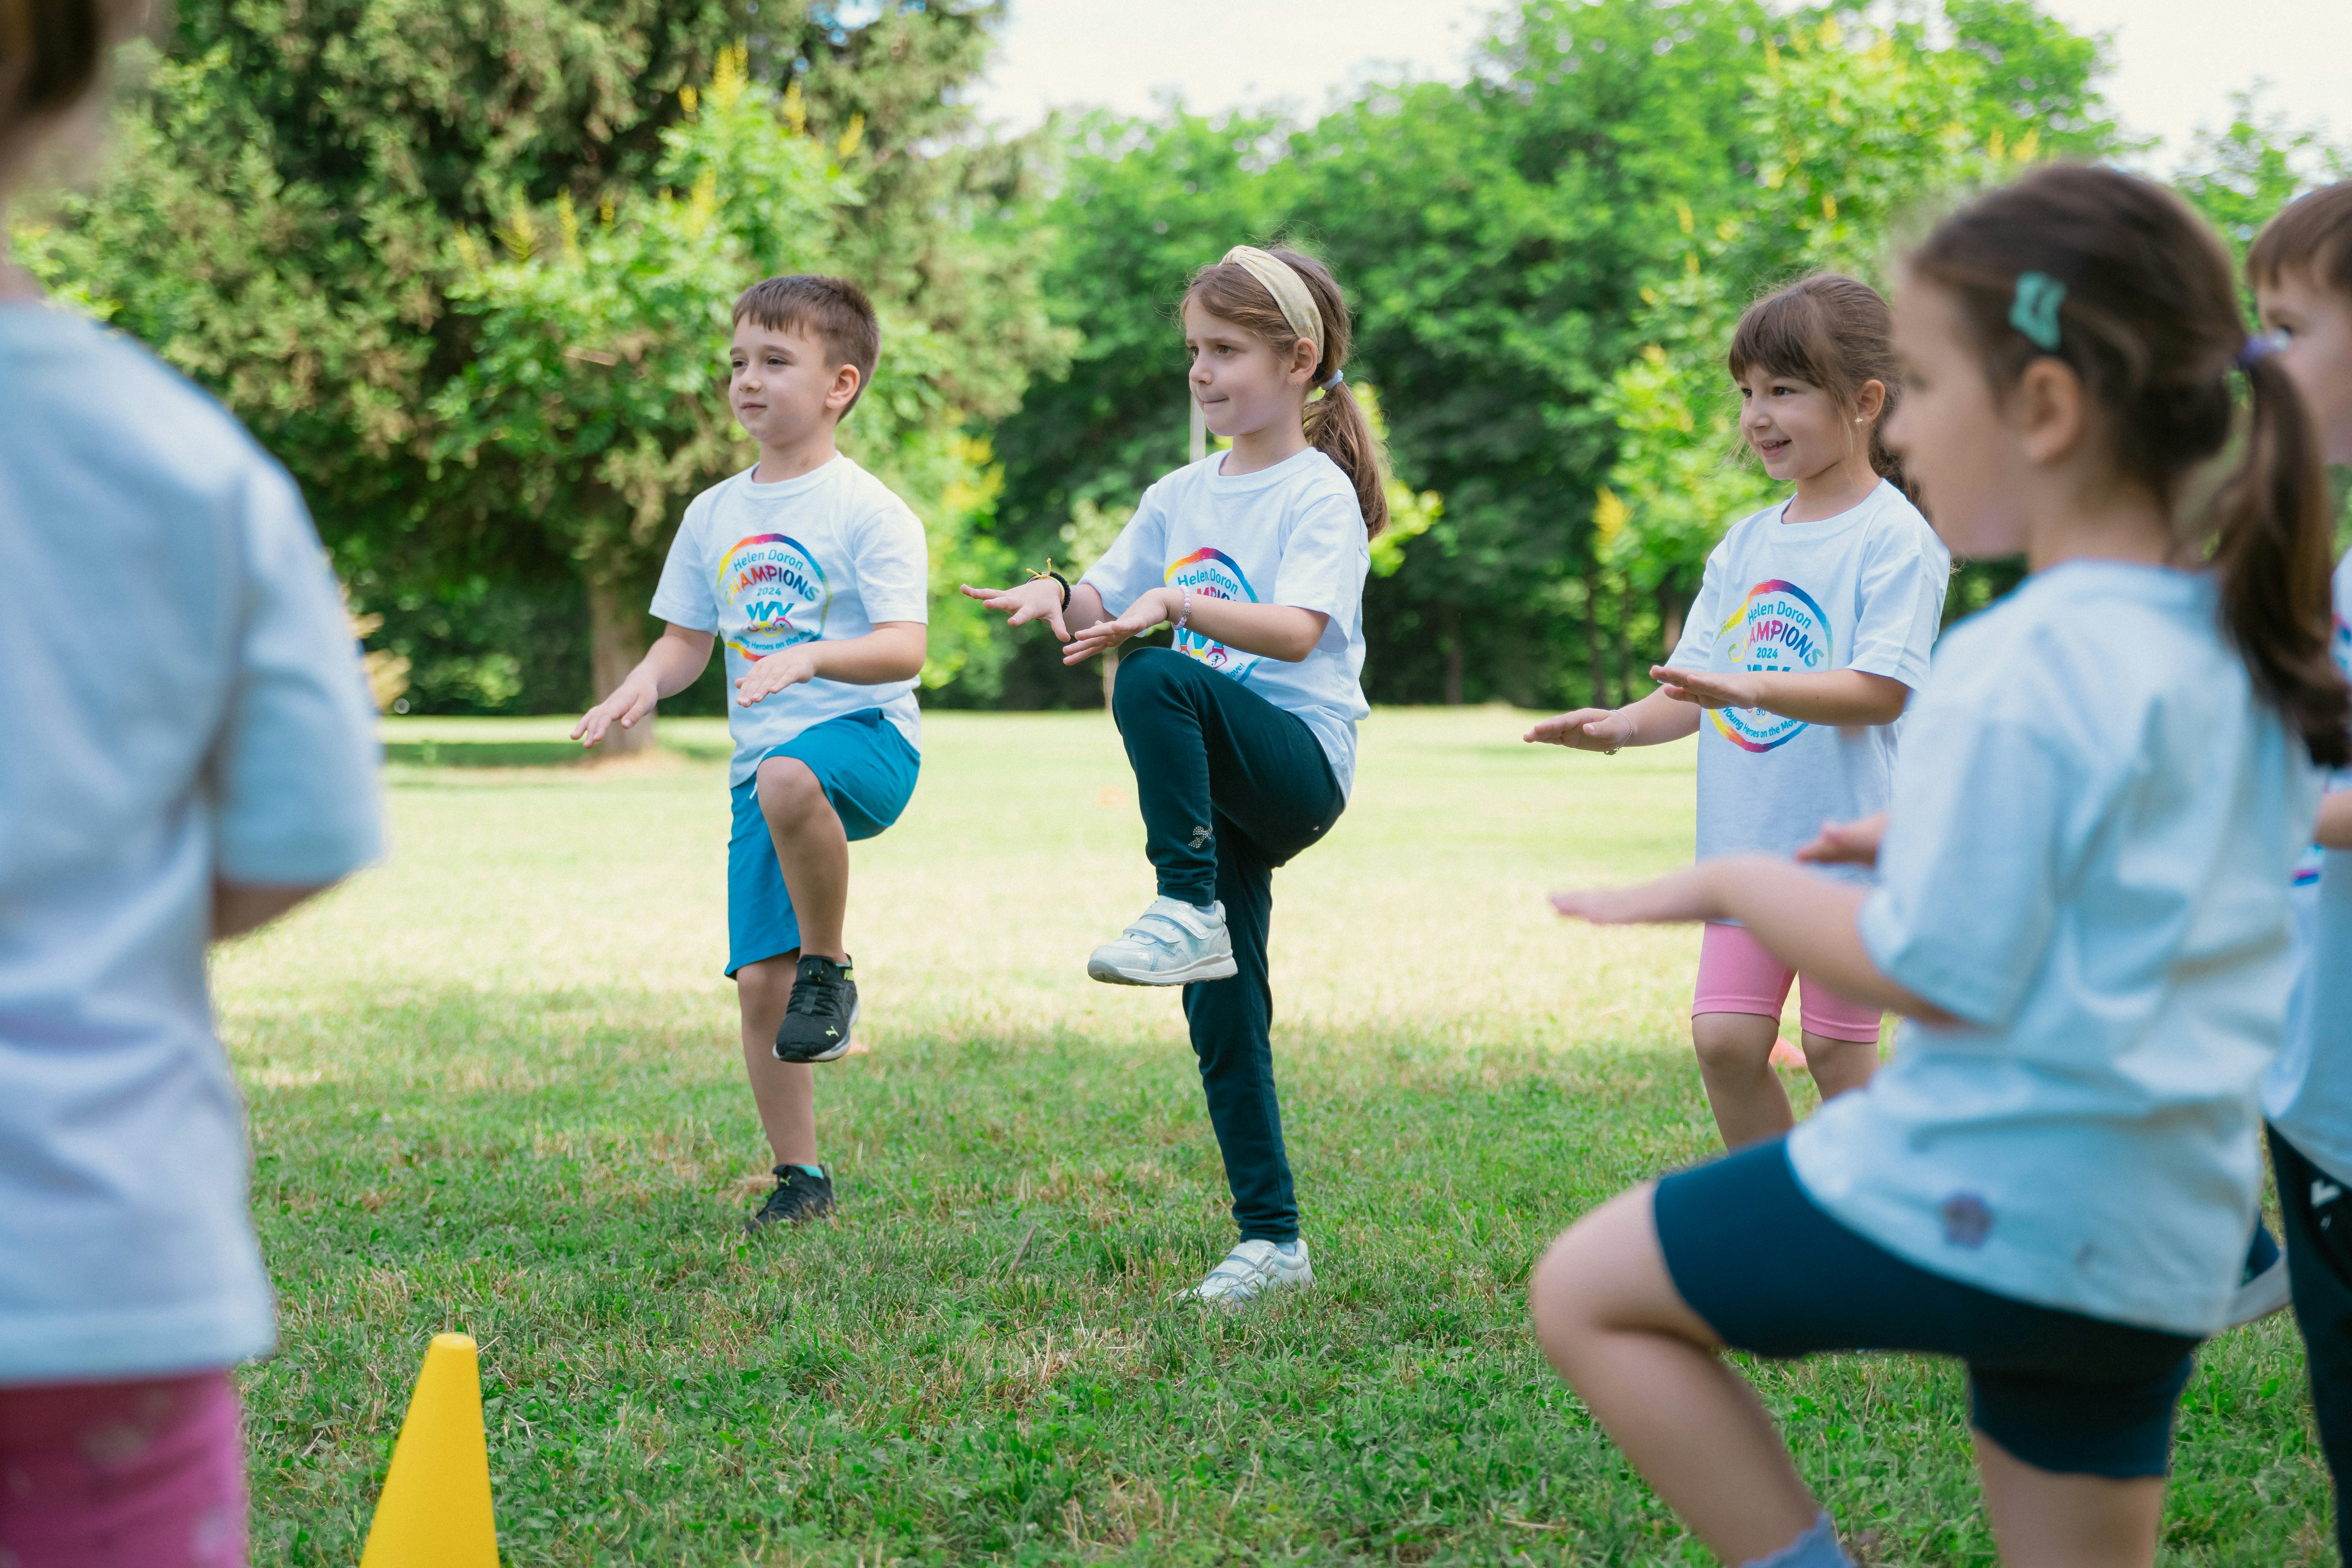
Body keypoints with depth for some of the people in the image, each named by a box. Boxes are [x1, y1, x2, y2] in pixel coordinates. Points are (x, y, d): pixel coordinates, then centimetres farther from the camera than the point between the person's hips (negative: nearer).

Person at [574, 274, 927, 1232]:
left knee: (788, 778, -41)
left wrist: (807, 658, -32)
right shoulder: (713, 516, 13)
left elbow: (904, 650, -15)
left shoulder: (868, 512, -5)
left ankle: (830, 967, -19)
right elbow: (687, 640, 19)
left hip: (865, 736, -6)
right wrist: (644, 682, -4)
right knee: (757, 980, 1)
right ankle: (799, 1177, 16)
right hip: (762, 764, 6)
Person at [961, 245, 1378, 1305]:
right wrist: (1056, 596, -10)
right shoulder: (1183, 497, 15)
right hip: (1221, 782, 7)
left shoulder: (1318, 494, -6)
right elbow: (1101, 605, 13)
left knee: (1156, 680, -34)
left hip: (1301, 760, -7)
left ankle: (1187, 910, -27)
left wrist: (1179, 602, -31)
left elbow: (1297, 631, -20)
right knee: (1221, 1015, 4)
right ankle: (1270, 1239, 12)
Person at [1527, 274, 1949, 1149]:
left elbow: (1881, 691, -19)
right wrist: (1626, 724, -9)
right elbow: (1698, 686, 12)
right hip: (1748, 846, 6)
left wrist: (1749, 688, -31)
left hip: (1848, 845, -6)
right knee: (1724, 1039, 1)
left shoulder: (1895, 536, -9)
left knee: (1837, 1052, 2)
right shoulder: (1748, 543, 12)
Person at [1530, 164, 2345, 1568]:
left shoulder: (2021, 670, -19)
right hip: (2171, 1243, 8)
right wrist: (1919, 849, 18)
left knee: (1589, 1291, 6)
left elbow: (1939, 971, -18)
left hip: (1984, 1194, -8)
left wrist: (1733, 885, -4)